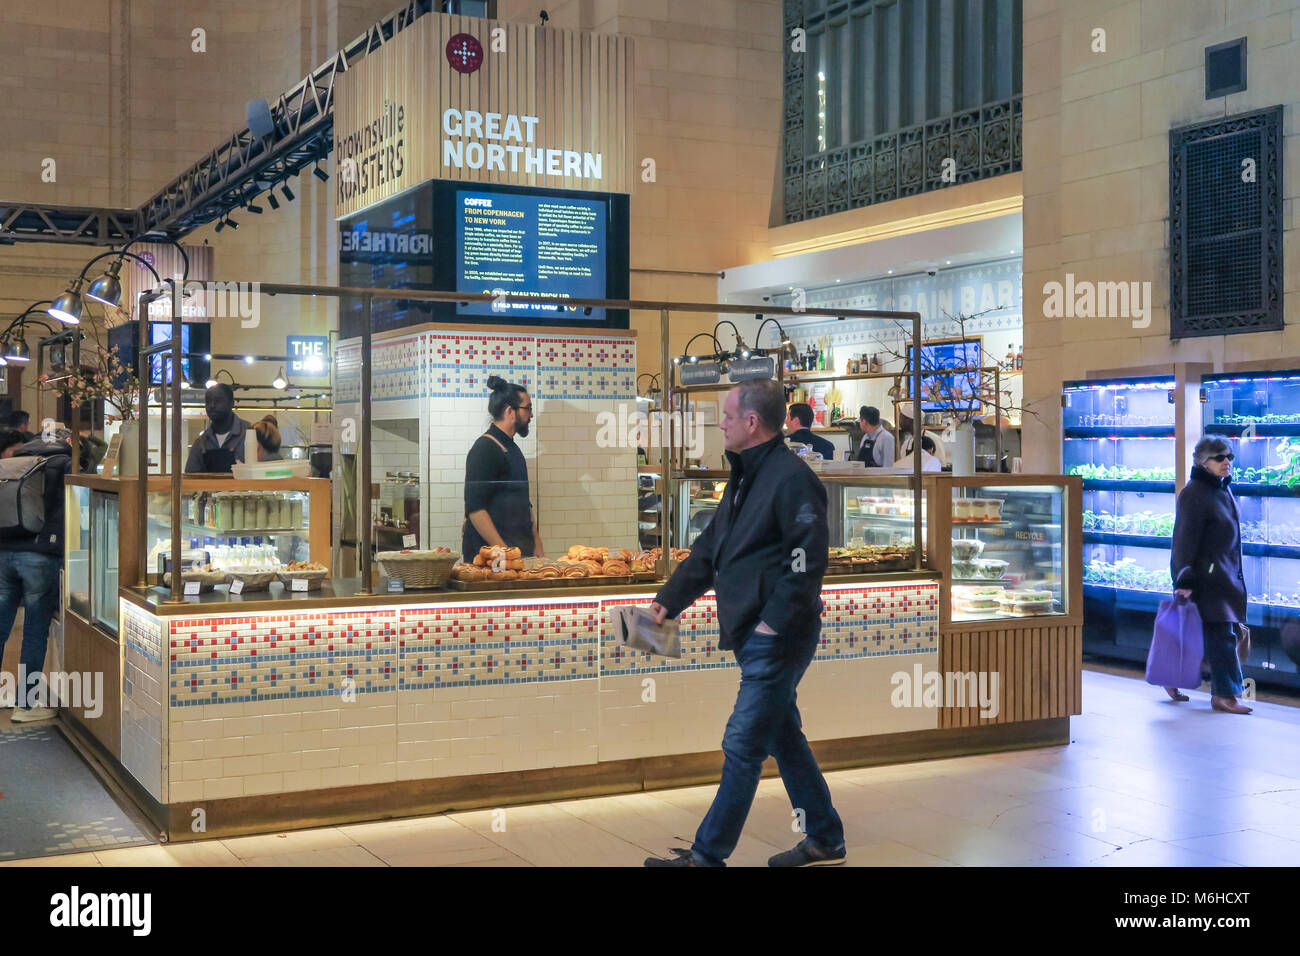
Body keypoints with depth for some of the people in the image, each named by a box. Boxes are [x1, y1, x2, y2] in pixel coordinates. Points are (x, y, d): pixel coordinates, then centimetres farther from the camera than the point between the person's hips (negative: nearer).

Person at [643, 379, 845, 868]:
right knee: (783, 738, 17)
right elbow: (709, 548, 20)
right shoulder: (745, 476, 15)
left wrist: (774, 622, -20)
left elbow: (808, 561, -21)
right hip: (753, 637, 10)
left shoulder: (792, 478, -16)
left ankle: (707, 854, 6)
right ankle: (825, 840, 29)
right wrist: (669, 600, 16)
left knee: (742, 746, -3)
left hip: (777, 639, -10)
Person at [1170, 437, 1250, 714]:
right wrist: (1185, 580, -21)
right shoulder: (1194, 493, -13)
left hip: (1227, 574, 9)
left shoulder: (1224, 490, 14)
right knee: (1222, 634, -9)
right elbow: (1185, 538, -17)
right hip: (1206, 574, -9)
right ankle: (1224, 694, -3)